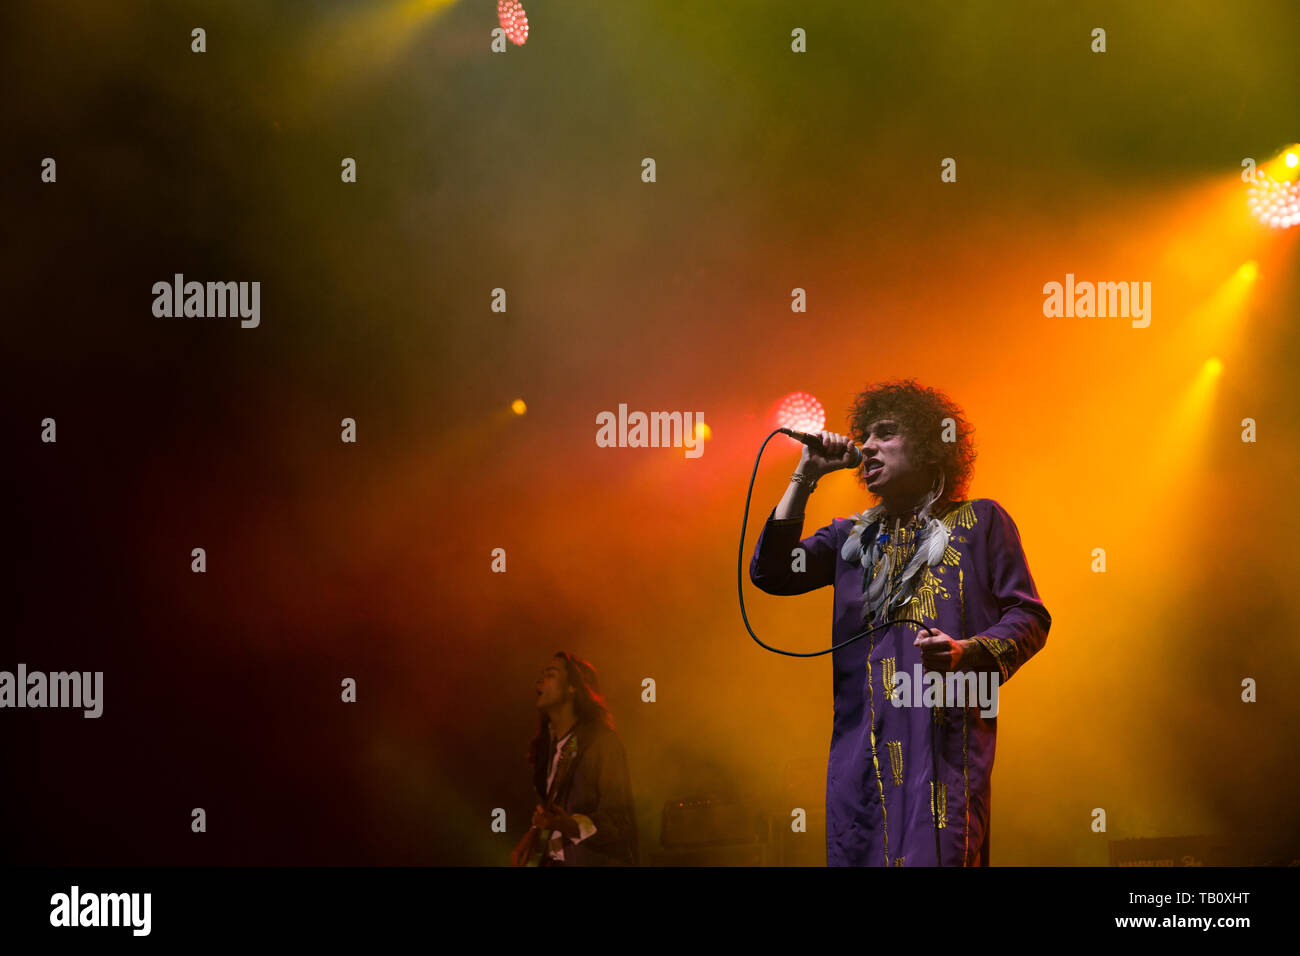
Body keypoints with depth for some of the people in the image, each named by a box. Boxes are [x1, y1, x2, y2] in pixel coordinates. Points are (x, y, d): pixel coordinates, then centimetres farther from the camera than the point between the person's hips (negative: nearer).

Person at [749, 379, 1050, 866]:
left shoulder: (979, 520, 10)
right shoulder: (851, 536, 21)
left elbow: (1029, 615, 5)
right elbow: (770, 572, 8)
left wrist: (967, 651, -15)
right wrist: (804, 478, 6)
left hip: (946, 737, -3)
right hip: (861, 741, 4)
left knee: (935, 855, -15)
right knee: (854, 854, 0)